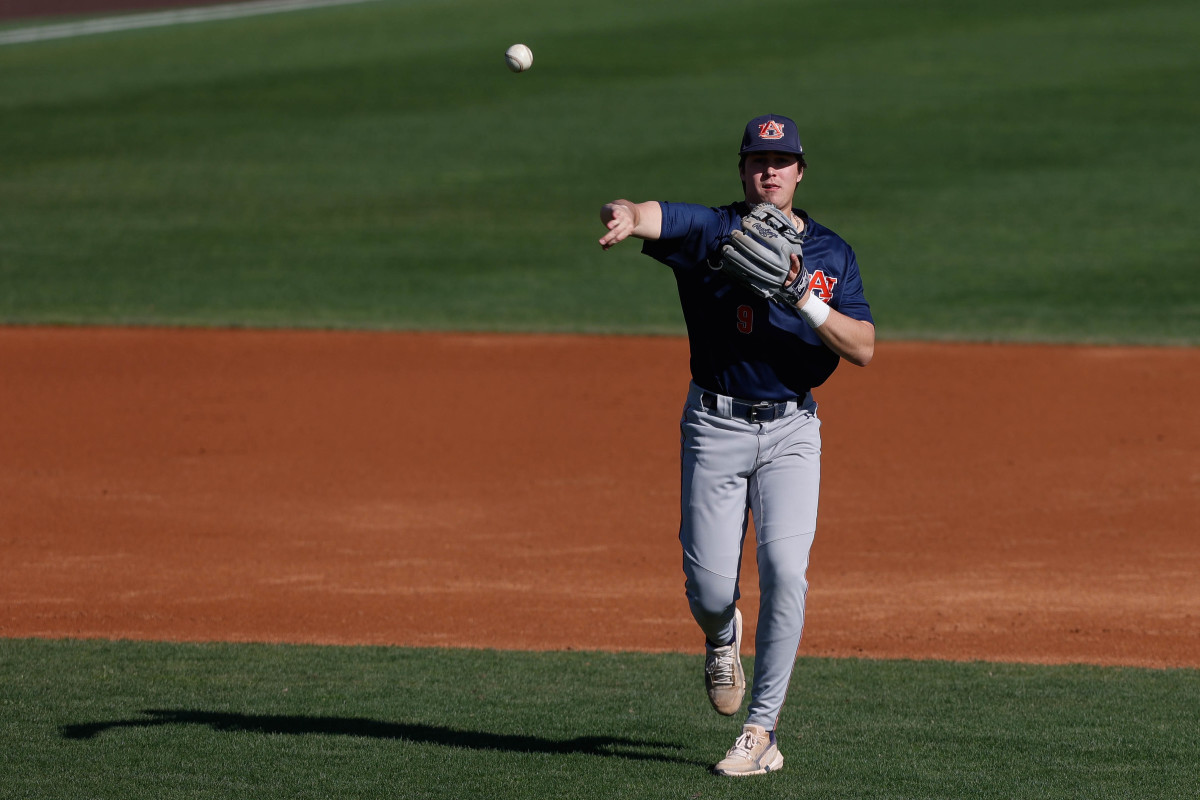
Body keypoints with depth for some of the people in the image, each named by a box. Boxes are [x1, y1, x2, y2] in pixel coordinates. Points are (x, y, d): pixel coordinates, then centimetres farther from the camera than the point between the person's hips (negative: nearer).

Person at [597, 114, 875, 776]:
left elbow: (863, 350, -3)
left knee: (785, 570, -17)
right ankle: (722, 638, 36)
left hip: (791, 430, 1)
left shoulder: (831, 253, 6)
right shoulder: (712, 230, 0)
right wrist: (626, 218, -46)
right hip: (715, 428, -1)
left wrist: (804, 301, -18)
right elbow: (656, 218, -22)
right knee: (710, 587, -3)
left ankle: (762, 731, -9)